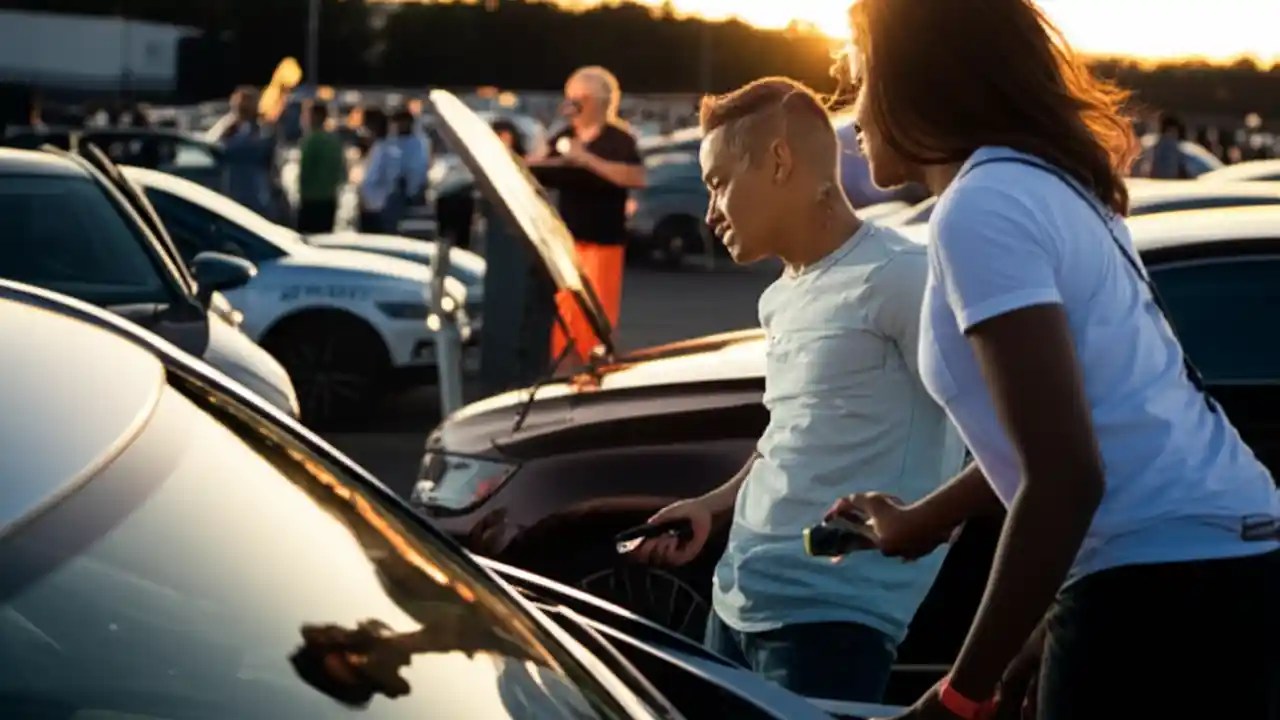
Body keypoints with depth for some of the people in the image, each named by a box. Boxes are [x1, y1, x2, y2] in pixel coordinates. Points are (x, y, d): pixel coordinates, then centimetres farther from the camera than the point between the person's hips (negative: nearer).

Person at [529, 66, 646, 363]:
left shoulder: (618, 140, -7)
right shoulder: (562, 139, 10)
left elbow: (636, 177, -23)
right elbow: (542, 177, 18)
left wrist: (588, 159, -26)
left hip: (602, 241, -5)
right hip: (566, 239, 5)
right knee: (564, 313, 5)